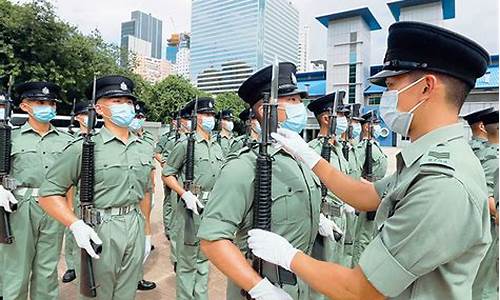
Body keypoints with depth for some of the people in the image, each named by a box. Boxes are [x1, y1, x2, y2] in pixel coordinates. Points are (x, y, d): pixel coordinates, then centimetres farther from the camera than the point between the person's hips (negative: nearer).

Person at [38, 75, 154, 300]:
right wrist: (76, 225, -21)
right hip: (100, 231, -4)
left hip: (136, 229, 5)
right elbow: (48, 193, -7)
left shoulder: (144, 148, 6)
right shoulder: (84, 148, -10)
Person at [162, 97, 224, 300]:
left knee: (204, 258, 18)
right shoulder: (185, 144, -8)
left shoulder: (217, 147, 11)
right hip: (193, 206, -6)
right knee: (187, 261, 5)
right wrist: (185, 194, -17)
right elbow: (167, 175, -6)